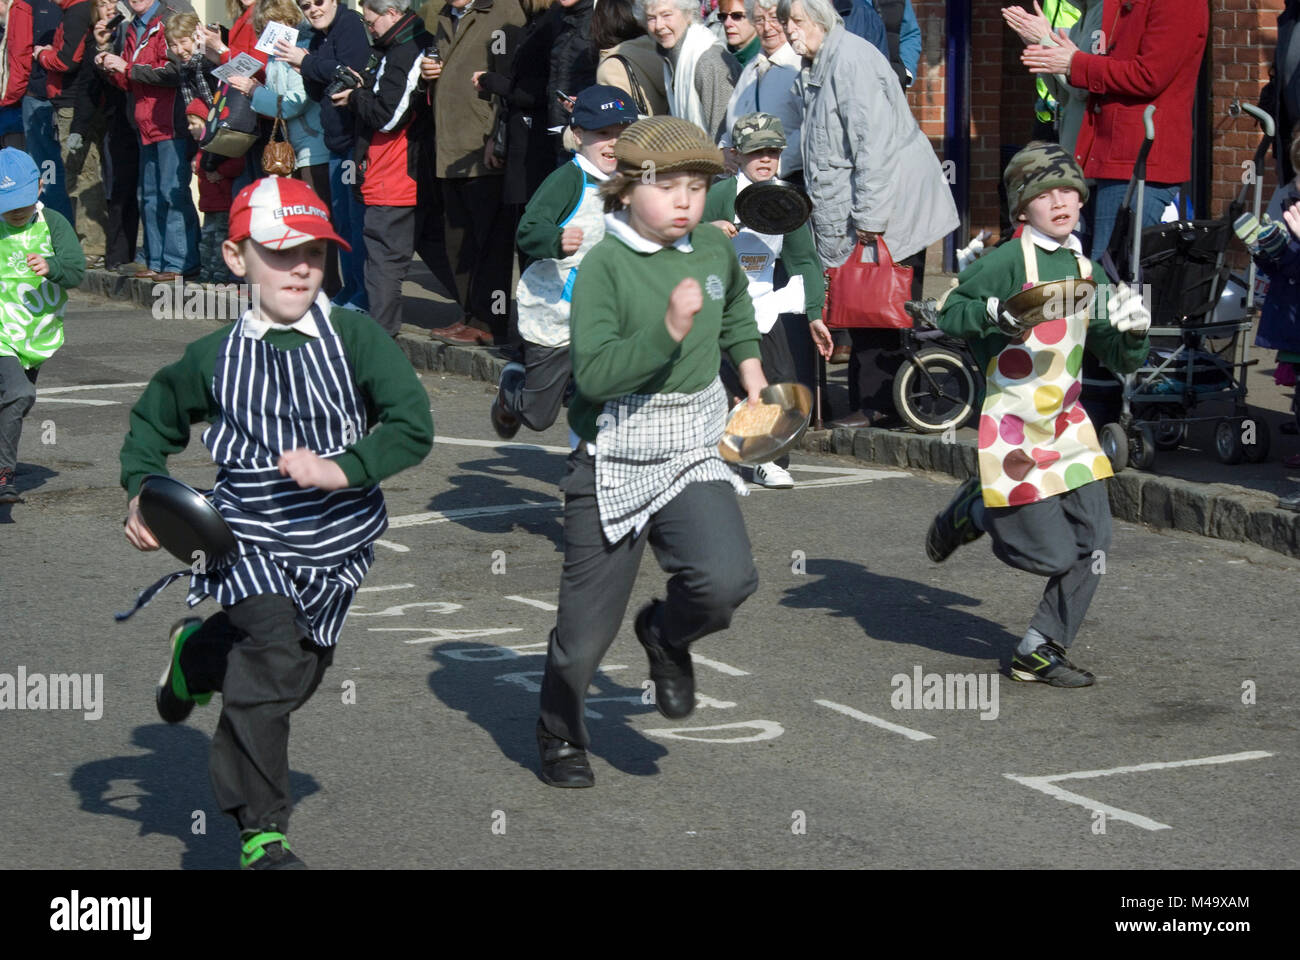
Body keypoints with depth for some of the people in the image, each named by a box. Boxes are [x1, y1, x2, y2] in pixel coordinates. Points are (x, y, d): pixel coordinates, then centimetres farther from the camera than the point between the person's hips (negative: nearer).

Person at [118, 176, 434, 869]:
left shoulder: (355, 337, -9)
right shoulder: (214, 358, -3)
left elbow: (413, 427, -14)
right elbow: (153, 422, 15)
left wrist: (343, 470, -26)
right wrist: (140, 493, 0)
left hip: (334, 542, 2)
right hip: (249, 537, -2)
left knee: (298, 672, 17)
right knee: (273, 656, -21)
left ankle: (197, 652, 51)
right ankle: (261, 834, -9)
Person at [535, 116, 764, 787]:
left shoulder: (715, 250, 3)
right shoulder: (604, 266, -15)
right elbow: (595, 374, -27)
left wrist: (753, 379, 24)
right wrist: (669, 329, -35)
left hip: (693, 455, 4)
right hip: (613, 460, -4)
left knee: (727, 579, -22)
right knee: (588, 623, 4)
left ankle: (668, 635, 13)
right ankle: (559, 735, 33)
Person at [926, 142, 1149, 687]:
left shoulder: (1087, 272, 12)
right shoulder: (1009, 260, -8)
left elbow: (1120, 362, 15)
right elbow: (949, 314, -9)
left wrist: (1133, 330, -5)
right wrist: (996, 311, -26)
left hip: (1067, 423, 6)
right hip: (1013, 425, -6)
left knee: (1092, 544, -3)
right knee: (1052, 556, -7)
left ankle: (1039, 653, 10)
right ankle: (974, 512, 21)